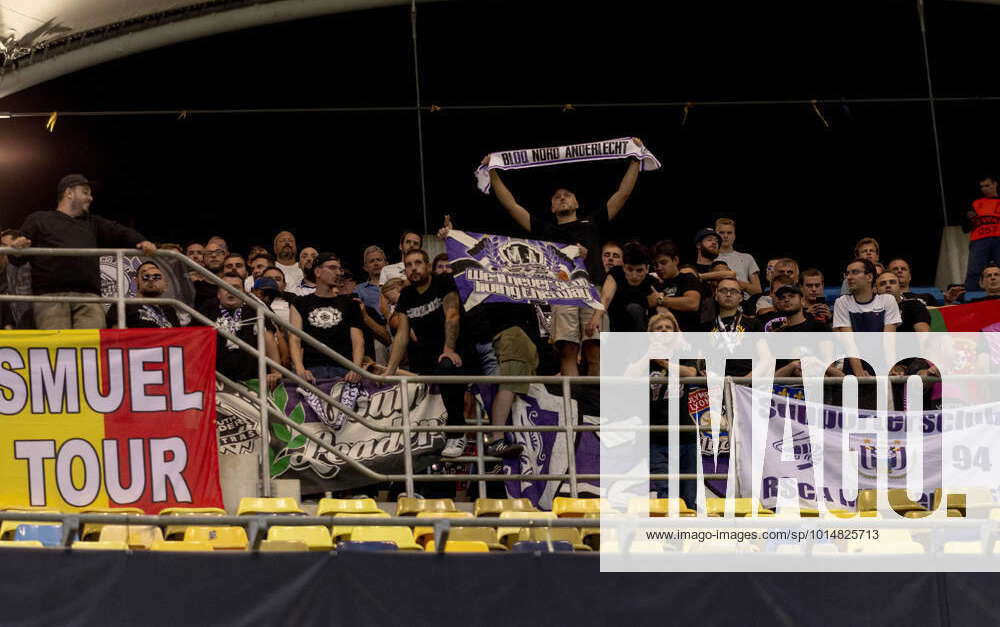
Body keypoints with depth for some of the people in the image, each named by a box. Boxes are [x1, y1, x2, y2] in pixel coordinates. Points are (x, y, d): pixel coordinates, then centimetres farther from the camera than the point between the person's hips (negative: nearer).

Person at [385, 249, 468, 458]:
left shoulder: (443, 282, -2)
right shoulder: (406, 295, 11)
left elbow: (452, 315, -15)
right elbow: (402, 333, 4)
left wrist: (449, 349, -28)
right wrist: (389, 371, -7)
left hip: (452, 350, -6)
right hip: (425, 353, 7)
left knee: (447, 366, -36)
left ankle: (457, 435, -32)